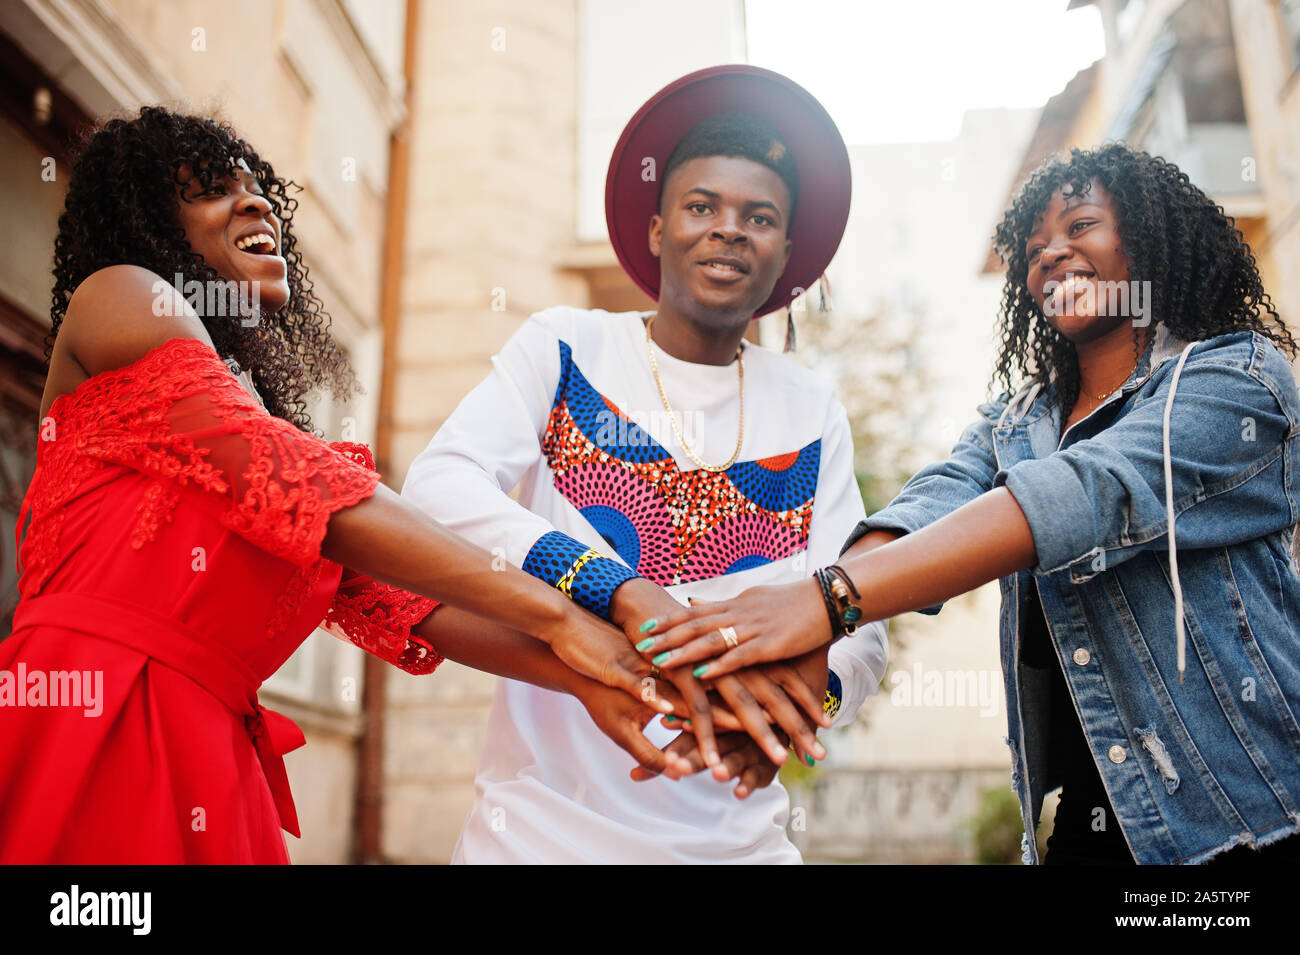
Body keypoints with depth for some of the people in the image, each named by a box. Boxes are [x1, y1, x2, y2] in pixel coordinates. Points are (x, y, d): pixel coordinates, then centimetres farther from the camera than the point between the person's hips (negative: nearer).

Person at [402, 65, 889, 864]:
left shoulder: (811, 413, 3)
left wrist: (804, 687, -26)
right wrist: (635, 599, -32)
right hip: (544, 824, -2)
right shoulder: (565, 348, -2)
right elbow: (435, 489, -18)